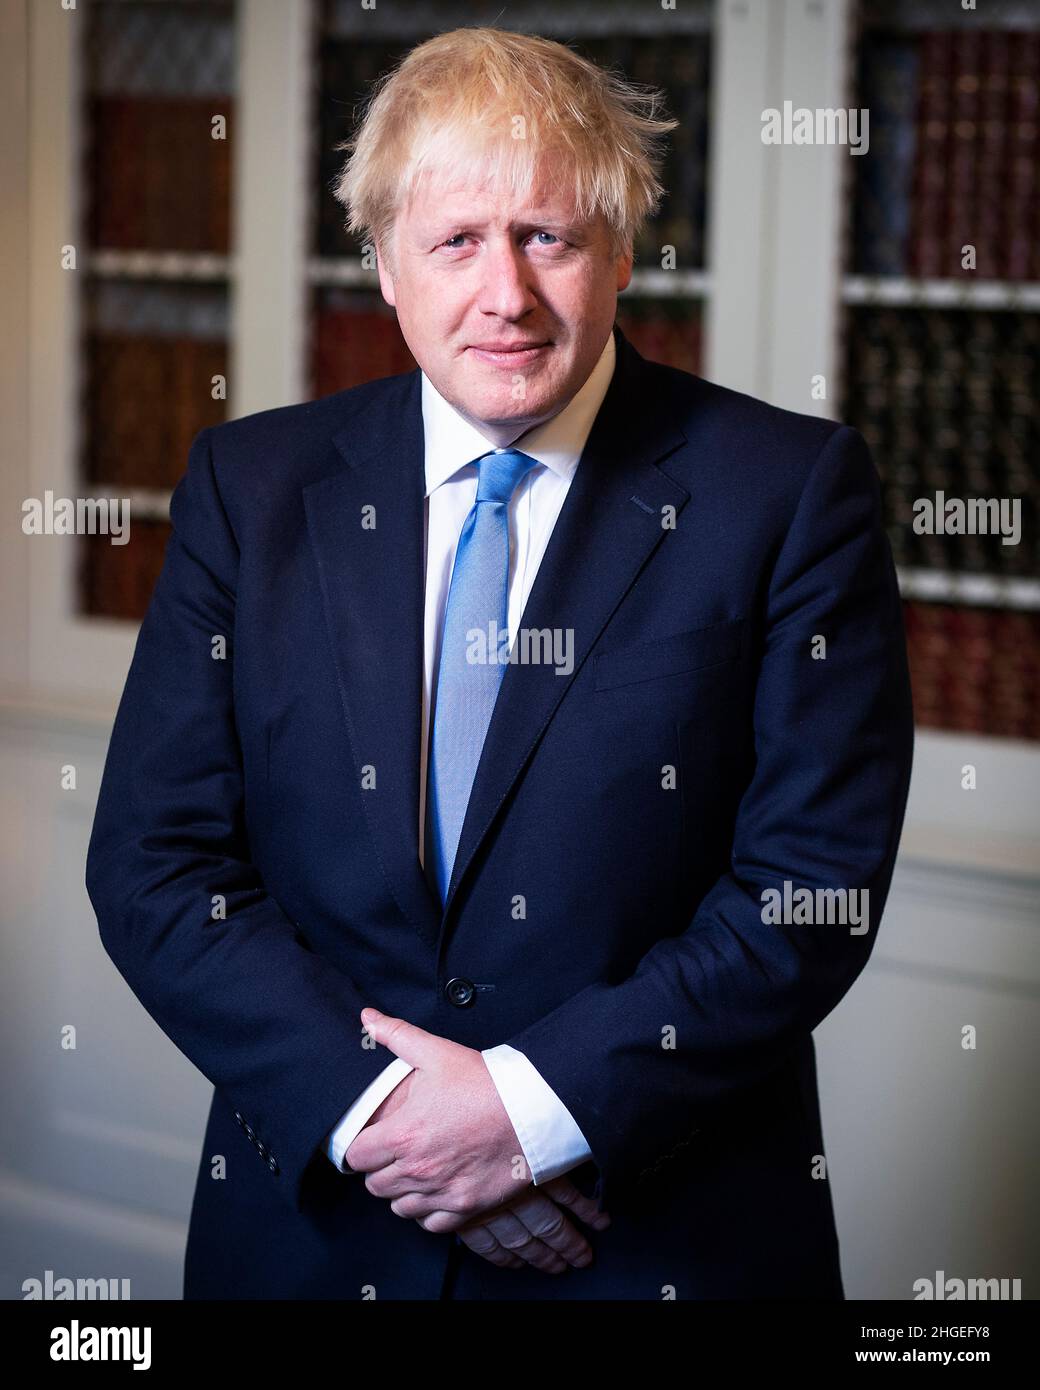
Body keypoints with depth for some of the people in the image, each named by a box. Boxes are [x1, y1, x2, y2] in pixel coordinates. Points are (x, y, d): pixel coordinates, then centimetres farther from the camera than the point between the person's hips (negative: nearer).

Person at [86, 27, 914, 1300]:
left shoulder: (791, 491, -6)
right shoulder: (251, 488, 1)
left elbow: (817, 884, -10)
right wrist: (364, 1102, -14)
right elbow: (152, 863, -2)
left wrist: (540, 1104, -17)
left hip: (672, 1238, -1)